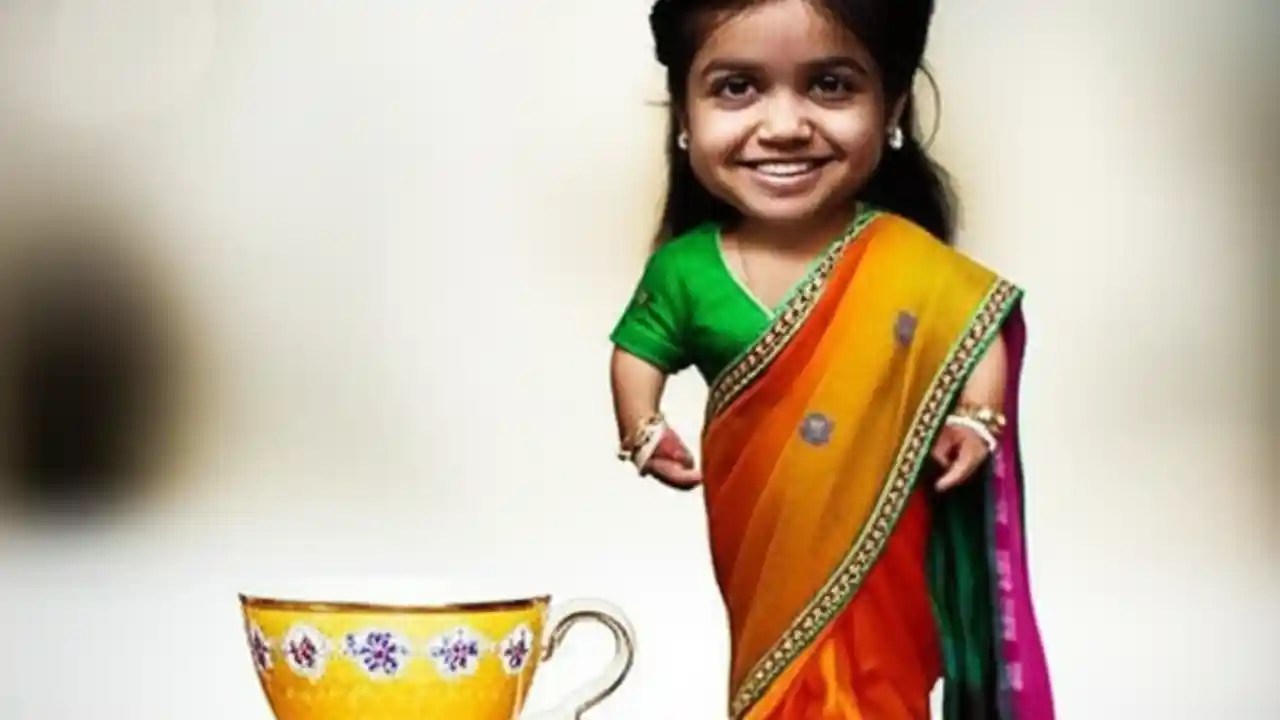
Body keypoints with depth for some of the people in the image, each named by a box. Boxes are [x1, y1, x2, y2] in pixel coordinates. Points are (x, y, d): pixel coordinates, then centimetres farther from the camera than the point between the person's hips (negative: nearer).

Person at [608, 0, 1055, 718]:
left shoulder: (909, 261, -15)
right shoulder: (685, 268, -10)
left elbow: (981, 323, -3)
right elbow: (640, 348, 6)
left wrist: (977, 419, -16)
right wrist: (643, 432, -7)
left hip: (878, 533, -1)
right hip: (762, 538, 2)